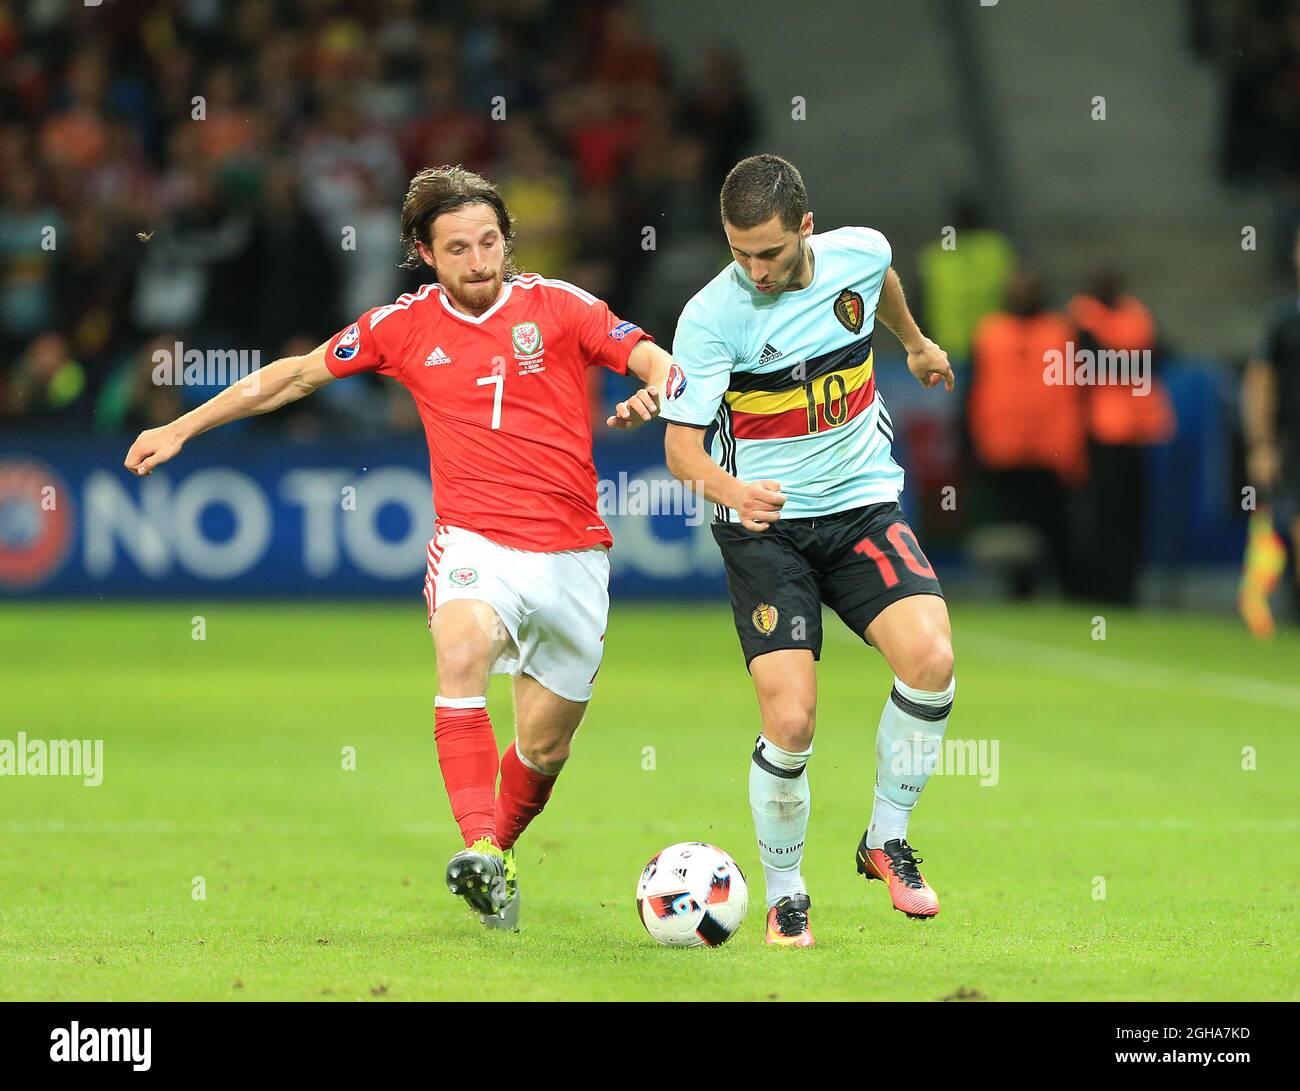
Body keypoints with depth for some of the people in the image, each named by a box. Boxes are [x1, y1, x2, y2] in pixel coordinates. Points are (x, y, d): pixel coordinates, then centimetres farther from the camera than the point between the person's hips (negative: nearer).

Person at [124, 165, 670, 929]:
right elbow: (299, 374, 15)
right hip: (477, 542, -1)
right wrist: (184, 426, 19)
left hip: (571, 555, 1)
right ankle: (480, 853, -43)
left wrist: (656, 390, -30)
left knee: (545, 746, 8)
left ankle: (499, 850, 40)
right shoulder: (406, 326, 4)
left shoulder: (558, 307, -1)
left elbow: (657, 362, -5)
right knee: (463, 650, -34)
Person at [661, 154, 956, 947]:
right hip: (766, 525, -3)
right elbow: (682, 441, -17)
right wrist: (727, 487, -39)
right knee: (790, 723, -15)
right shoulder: (712, 316, -17)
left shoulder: (860, 254, -5)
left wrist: (917, 344, 40)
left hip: (863, 503, 3)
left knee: (929, 656, -22)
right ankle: (785, 896, 10)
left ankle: (887, 841, 0)